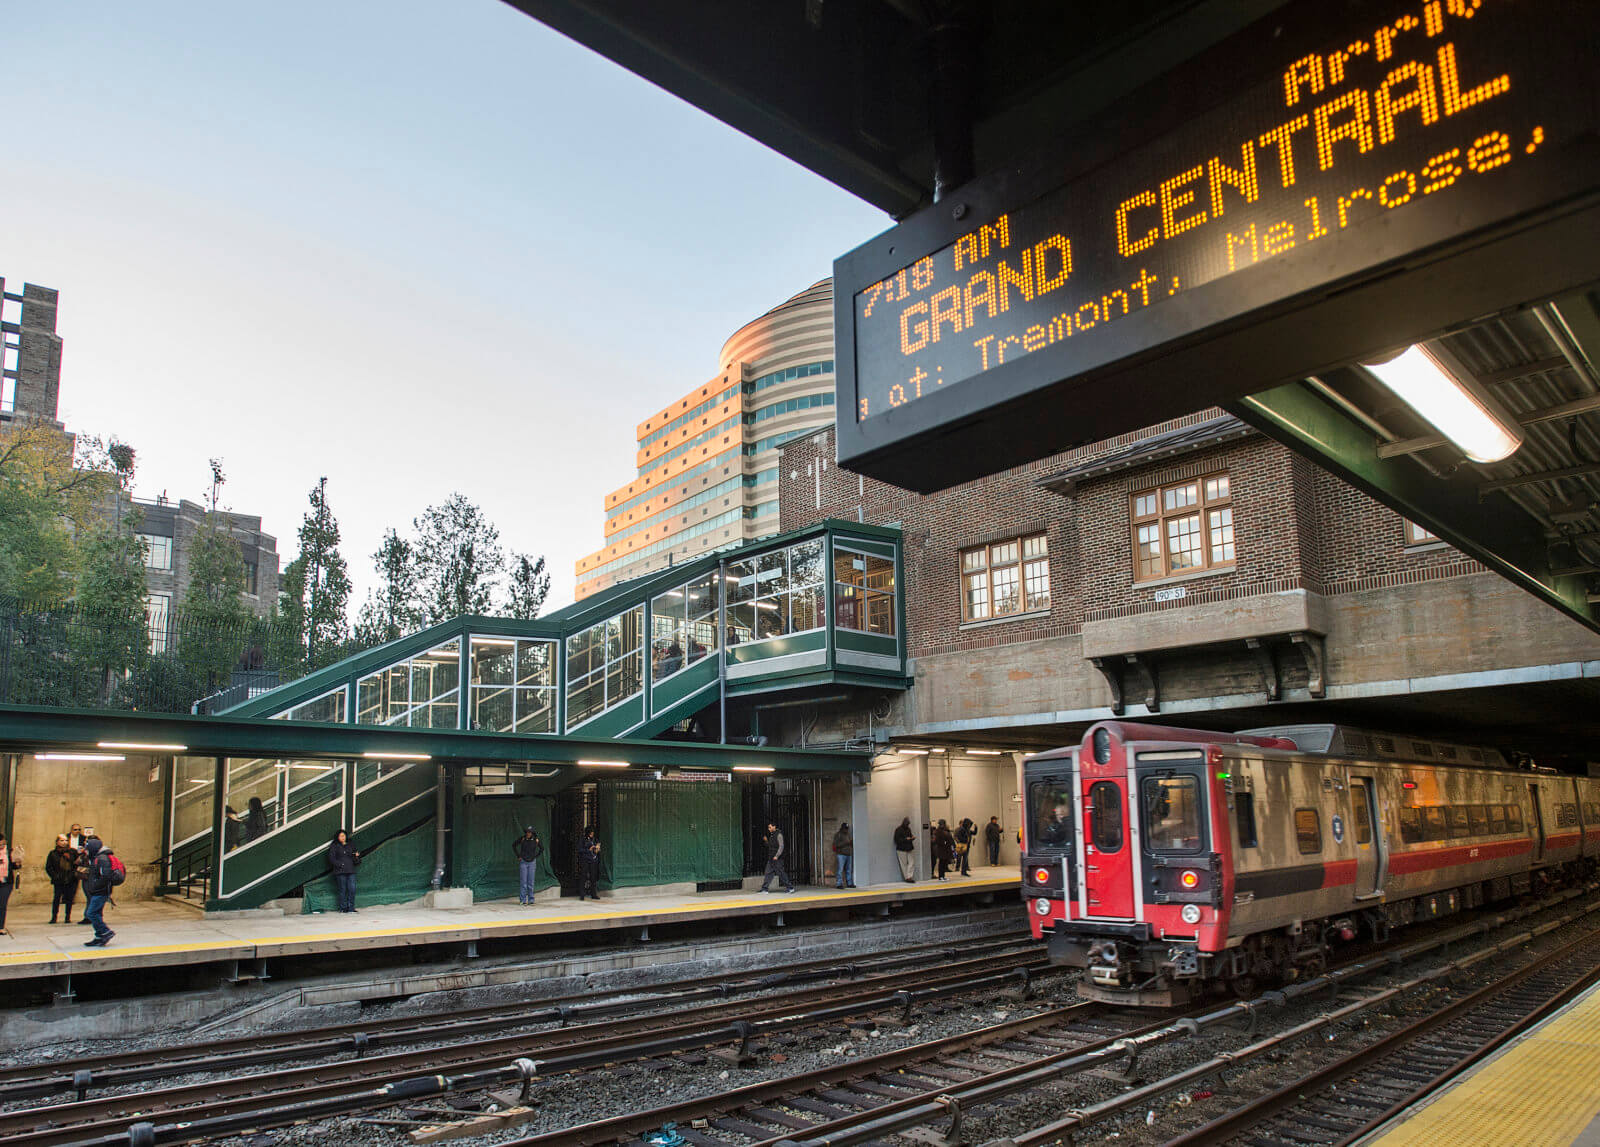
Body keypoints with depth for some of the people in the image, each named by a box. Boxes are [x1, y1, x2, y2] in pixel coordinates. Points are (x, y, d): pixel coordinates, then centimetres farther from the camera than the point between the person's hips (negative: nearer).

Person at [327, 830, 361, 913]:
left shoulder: (349, 846, 19)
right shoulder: (334, 846, 4)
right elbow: (331, 858, -4)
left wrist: (356, 857, 2)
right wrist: (340, 865, -14)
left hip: (351, 871, 4)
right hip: (340, 872, -4)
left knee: (352, 889, -5)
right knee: (343, 890, -4)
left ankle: (351, 908, 2)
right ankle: (343, 908, 4)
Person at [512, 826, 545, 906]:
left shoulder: (536, 840, -8)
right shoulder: (522, 838, -10)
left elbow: (542, 848, 10)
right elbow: (513, 845, 5)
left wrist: (536, 857, 4)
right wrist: (518, 856, 1)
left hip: (532, 862, 1)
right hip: (523, 862, -1)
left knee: (530, 882, 1)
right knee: (523, 882, -5)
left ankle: (531, 900, 9)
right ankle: (522, 900, 0)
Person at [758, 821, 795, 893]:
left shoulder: (778, 835, -11)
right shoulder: (771, 835, 15)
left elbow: (781, 846, -17)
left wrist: (777, 856, -24)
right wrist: (766, 841, 6)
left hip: (778, 858, -8)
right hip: (771, 858, 8)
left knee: (780, 873, -5)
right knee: (768, 872, 2)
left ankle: (790, 887, 3)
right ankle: (765, 888, 2)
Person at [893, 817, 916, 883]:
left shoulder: (908, 829, 15)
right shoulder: (898, 830, -7)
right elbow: (897, 840, -12)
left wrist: (912, 837, 3)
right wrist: (906, 839, -19)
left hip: (909, 849, 7)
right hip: (901, 850, -6)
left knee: (912, 863, -3)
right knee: (904, 864, -4)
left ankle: (910, 877, -2)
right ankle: (907, 878, 2)